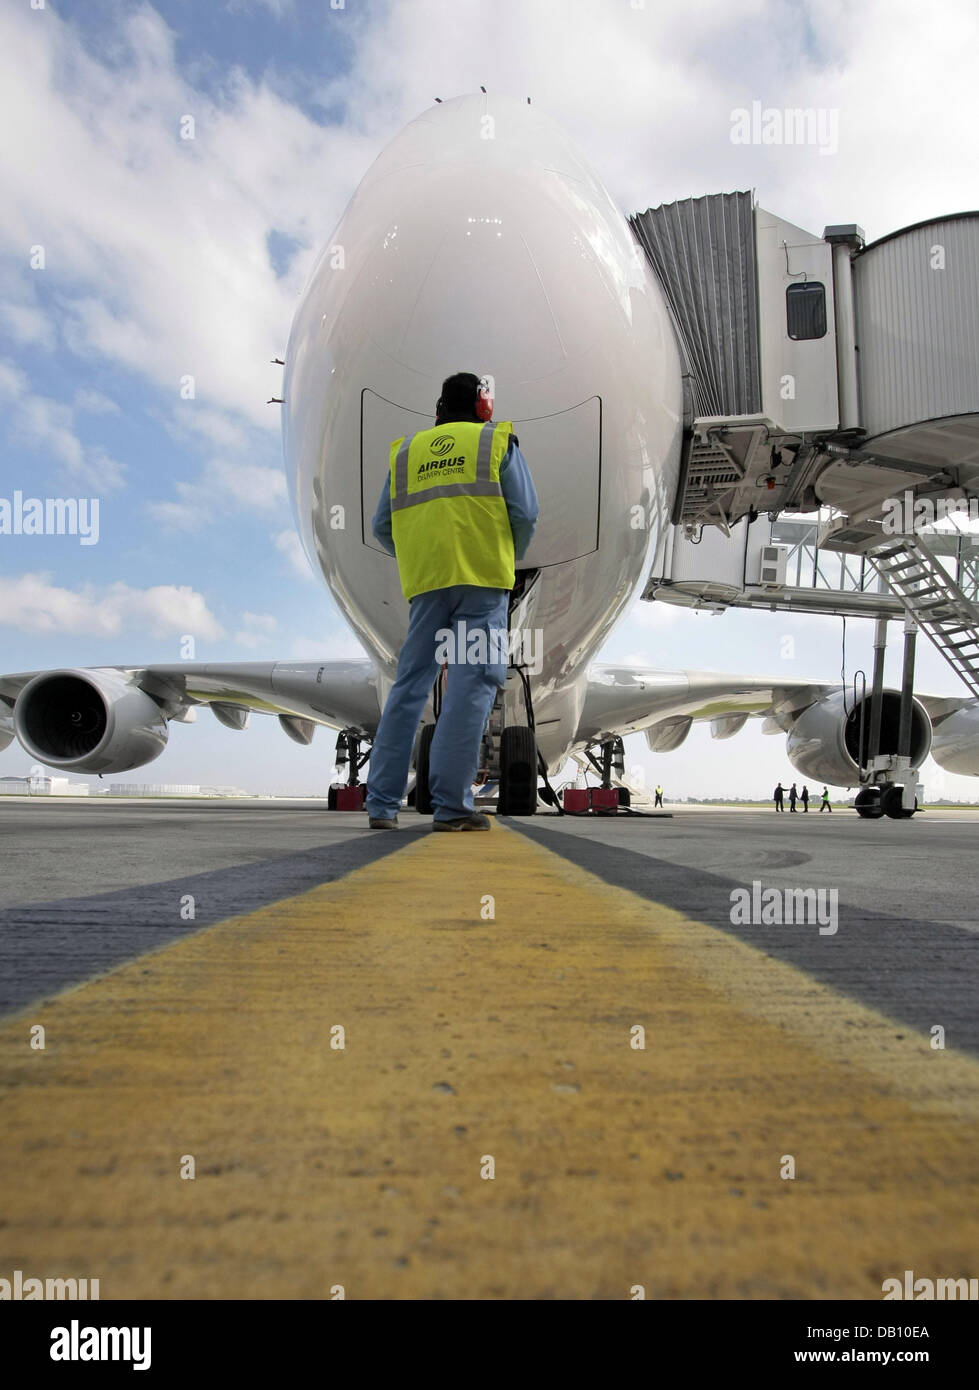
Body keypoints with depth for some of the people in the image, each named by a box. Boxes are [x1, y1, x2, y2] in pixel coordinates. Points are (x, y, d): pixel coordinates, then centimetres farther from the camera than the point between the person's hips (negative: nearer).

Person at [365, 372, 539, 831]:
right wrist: (510, 556, 20)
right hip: (482, 575, -4)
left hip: (424, 581, 4)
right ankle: (450, 805, -11)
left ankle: (381, 803, 6)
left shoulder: (405, 451, 21)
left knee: (410, 682, 7)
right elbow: (525, 513, 3)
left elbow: (382, 525, 17)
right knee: (472, 682, -6)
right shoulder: (498, 441, 12)